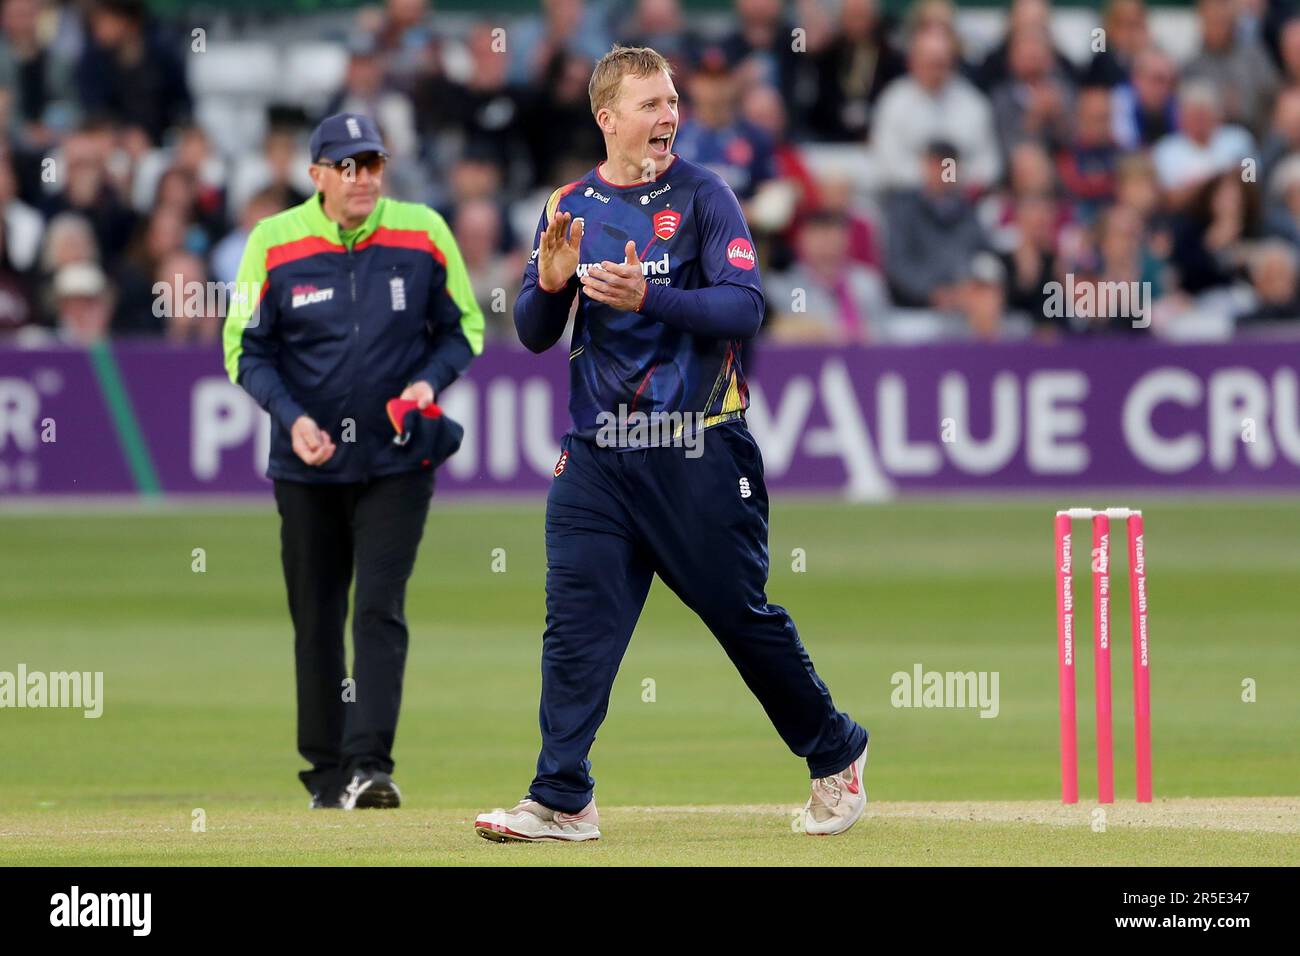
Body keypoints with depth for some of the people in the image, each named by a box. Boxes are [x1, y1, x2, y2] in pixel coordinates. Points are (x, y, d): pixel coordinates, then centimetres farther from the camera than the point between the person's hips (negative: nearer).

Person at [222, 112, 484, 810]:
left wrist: (430, 380, -13)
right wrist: (291, 417, -15)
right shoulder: (274, 243, -5)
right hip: (308, 464, 1)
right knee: (315, 617, 8)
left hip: (397, 461, -1)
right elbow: (246, 348, 0)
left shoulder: (423, 234, -3)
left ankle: (368, 765, -19)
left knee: (379, 609, -13)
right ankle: (326, 772, 19)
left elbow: (462, 328, 7)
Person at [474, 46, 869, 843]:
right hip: (598, 453, 4)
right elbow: (535, 335, 10)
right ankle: (563, 801, -4)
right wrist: (551, 284, -12)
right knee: (576, 620, -5)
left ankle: (837, 755, 22)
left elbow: (745, 307, -14)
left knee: (743, 614, 3)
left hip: (699, 454, -3)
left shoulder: (703, 196, -3)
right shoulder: (570, 207, 10)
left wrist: (647, 297, -26)